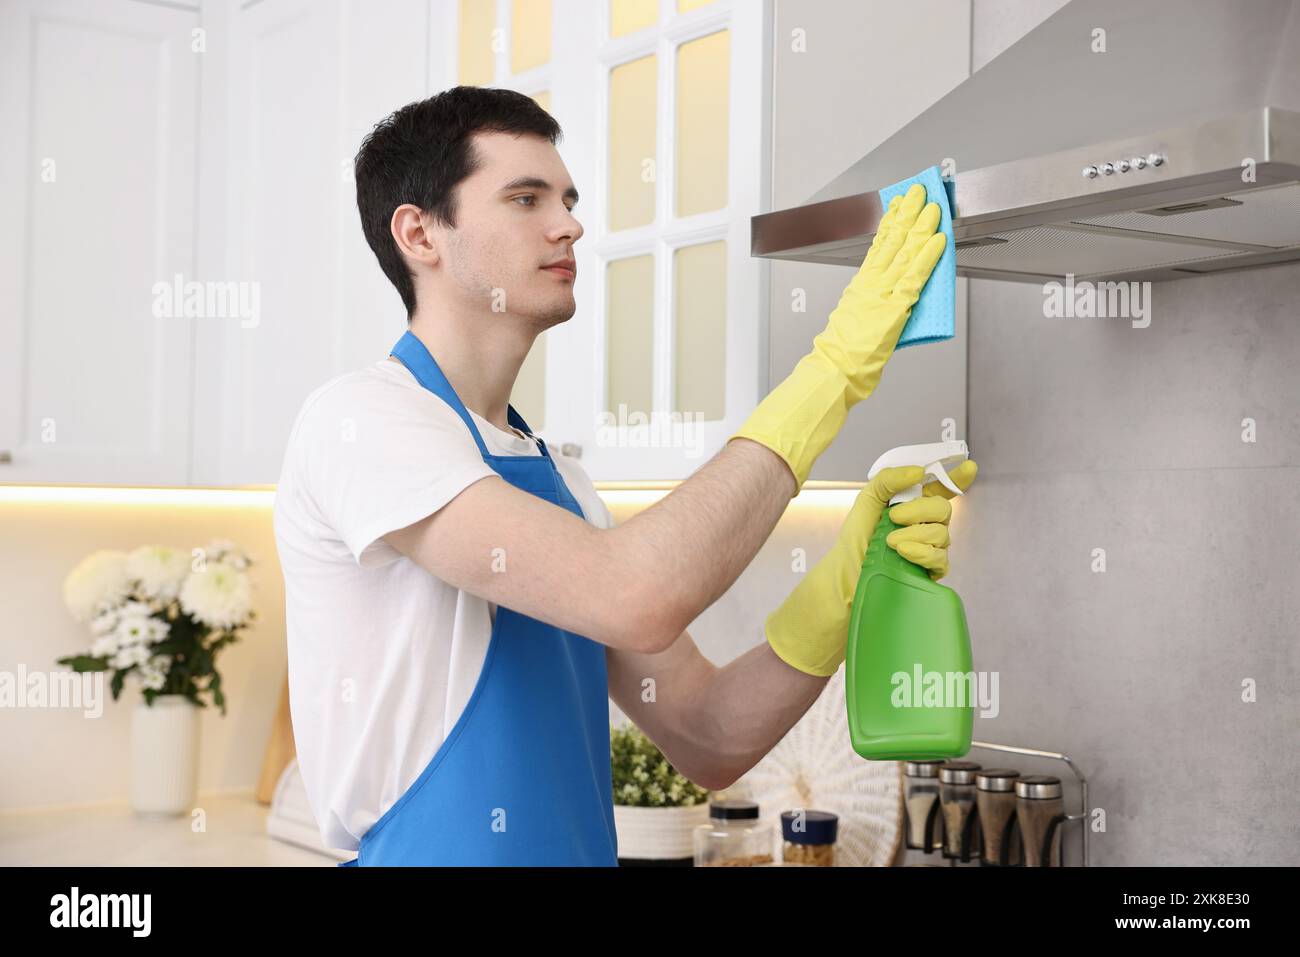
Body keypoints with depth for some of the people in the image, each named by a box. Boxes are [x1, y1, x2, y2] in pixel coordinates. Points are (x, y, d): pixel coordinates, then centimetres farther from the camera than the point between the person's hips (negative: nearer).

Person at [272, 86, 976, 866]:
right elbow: (634, 599, -26)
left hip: (583, 844, 7)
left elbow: (709, 742, 2)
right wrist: (835, 366, -19)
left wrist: (852, 569, -13)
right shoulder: (359, 419, -13)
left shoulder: (559, 481, 9)